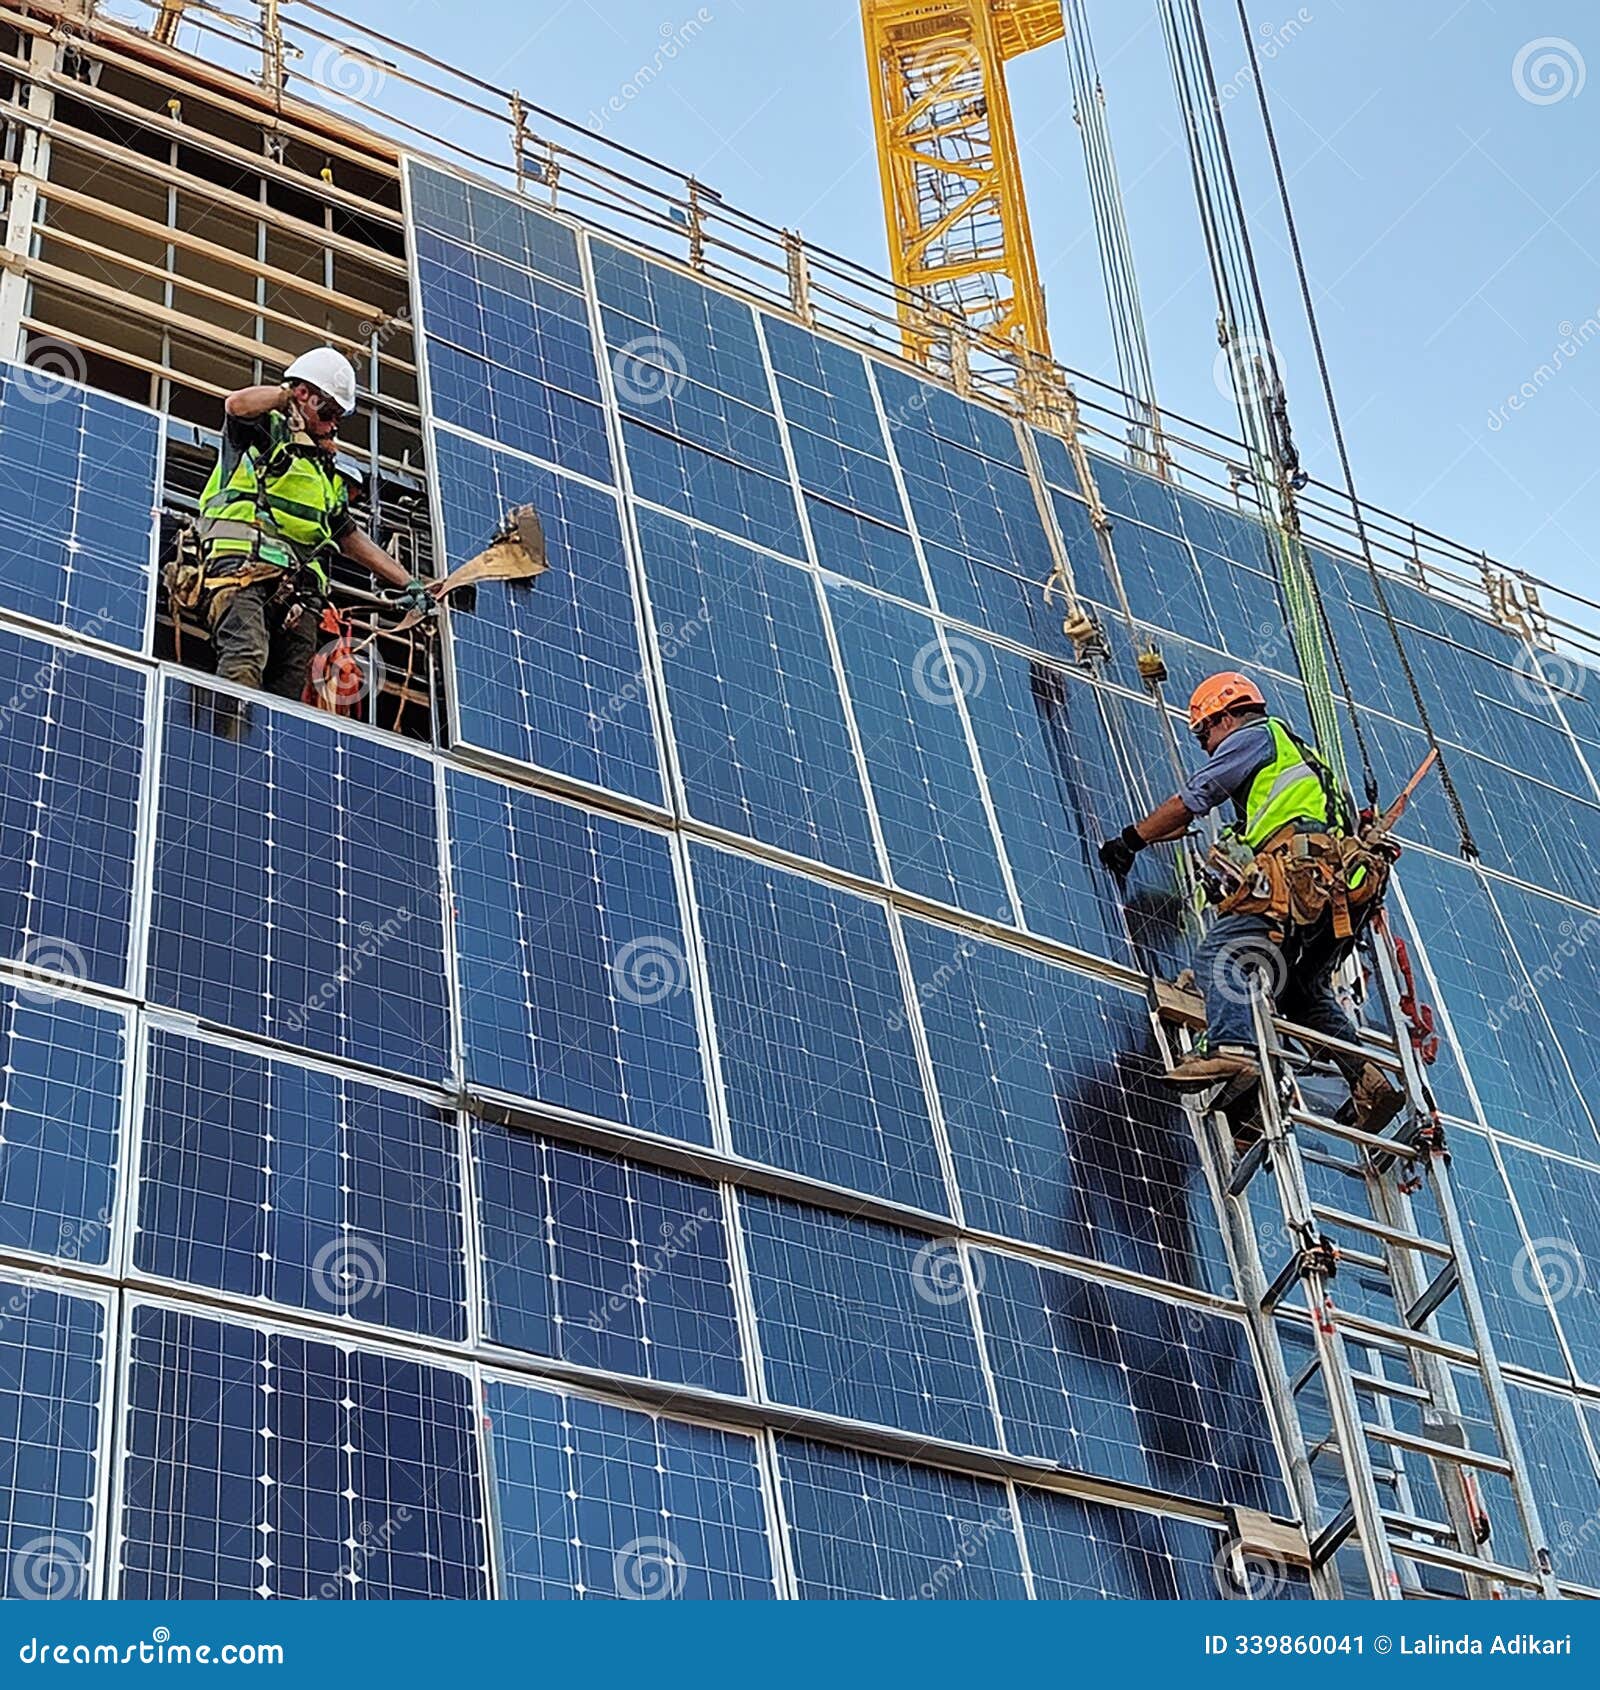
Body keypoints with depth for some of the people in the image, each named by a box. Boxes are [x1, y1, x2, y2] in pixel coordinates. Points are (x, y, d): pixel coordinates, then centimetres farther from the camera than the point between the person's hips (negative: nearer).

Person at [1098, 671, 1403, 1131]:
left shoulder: (1254, 736, 11)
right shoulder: (1296, 753, 39)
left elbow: (1191, 799, 3)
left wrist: (1131, 839, 9)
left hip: (1301, 871, -9)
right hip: (1340, 888, 9)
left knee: (1220, 952, -20)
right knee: (1308, 992, 17)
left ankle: (1230, 1046, -42)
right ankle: (1366, 1077, 5)